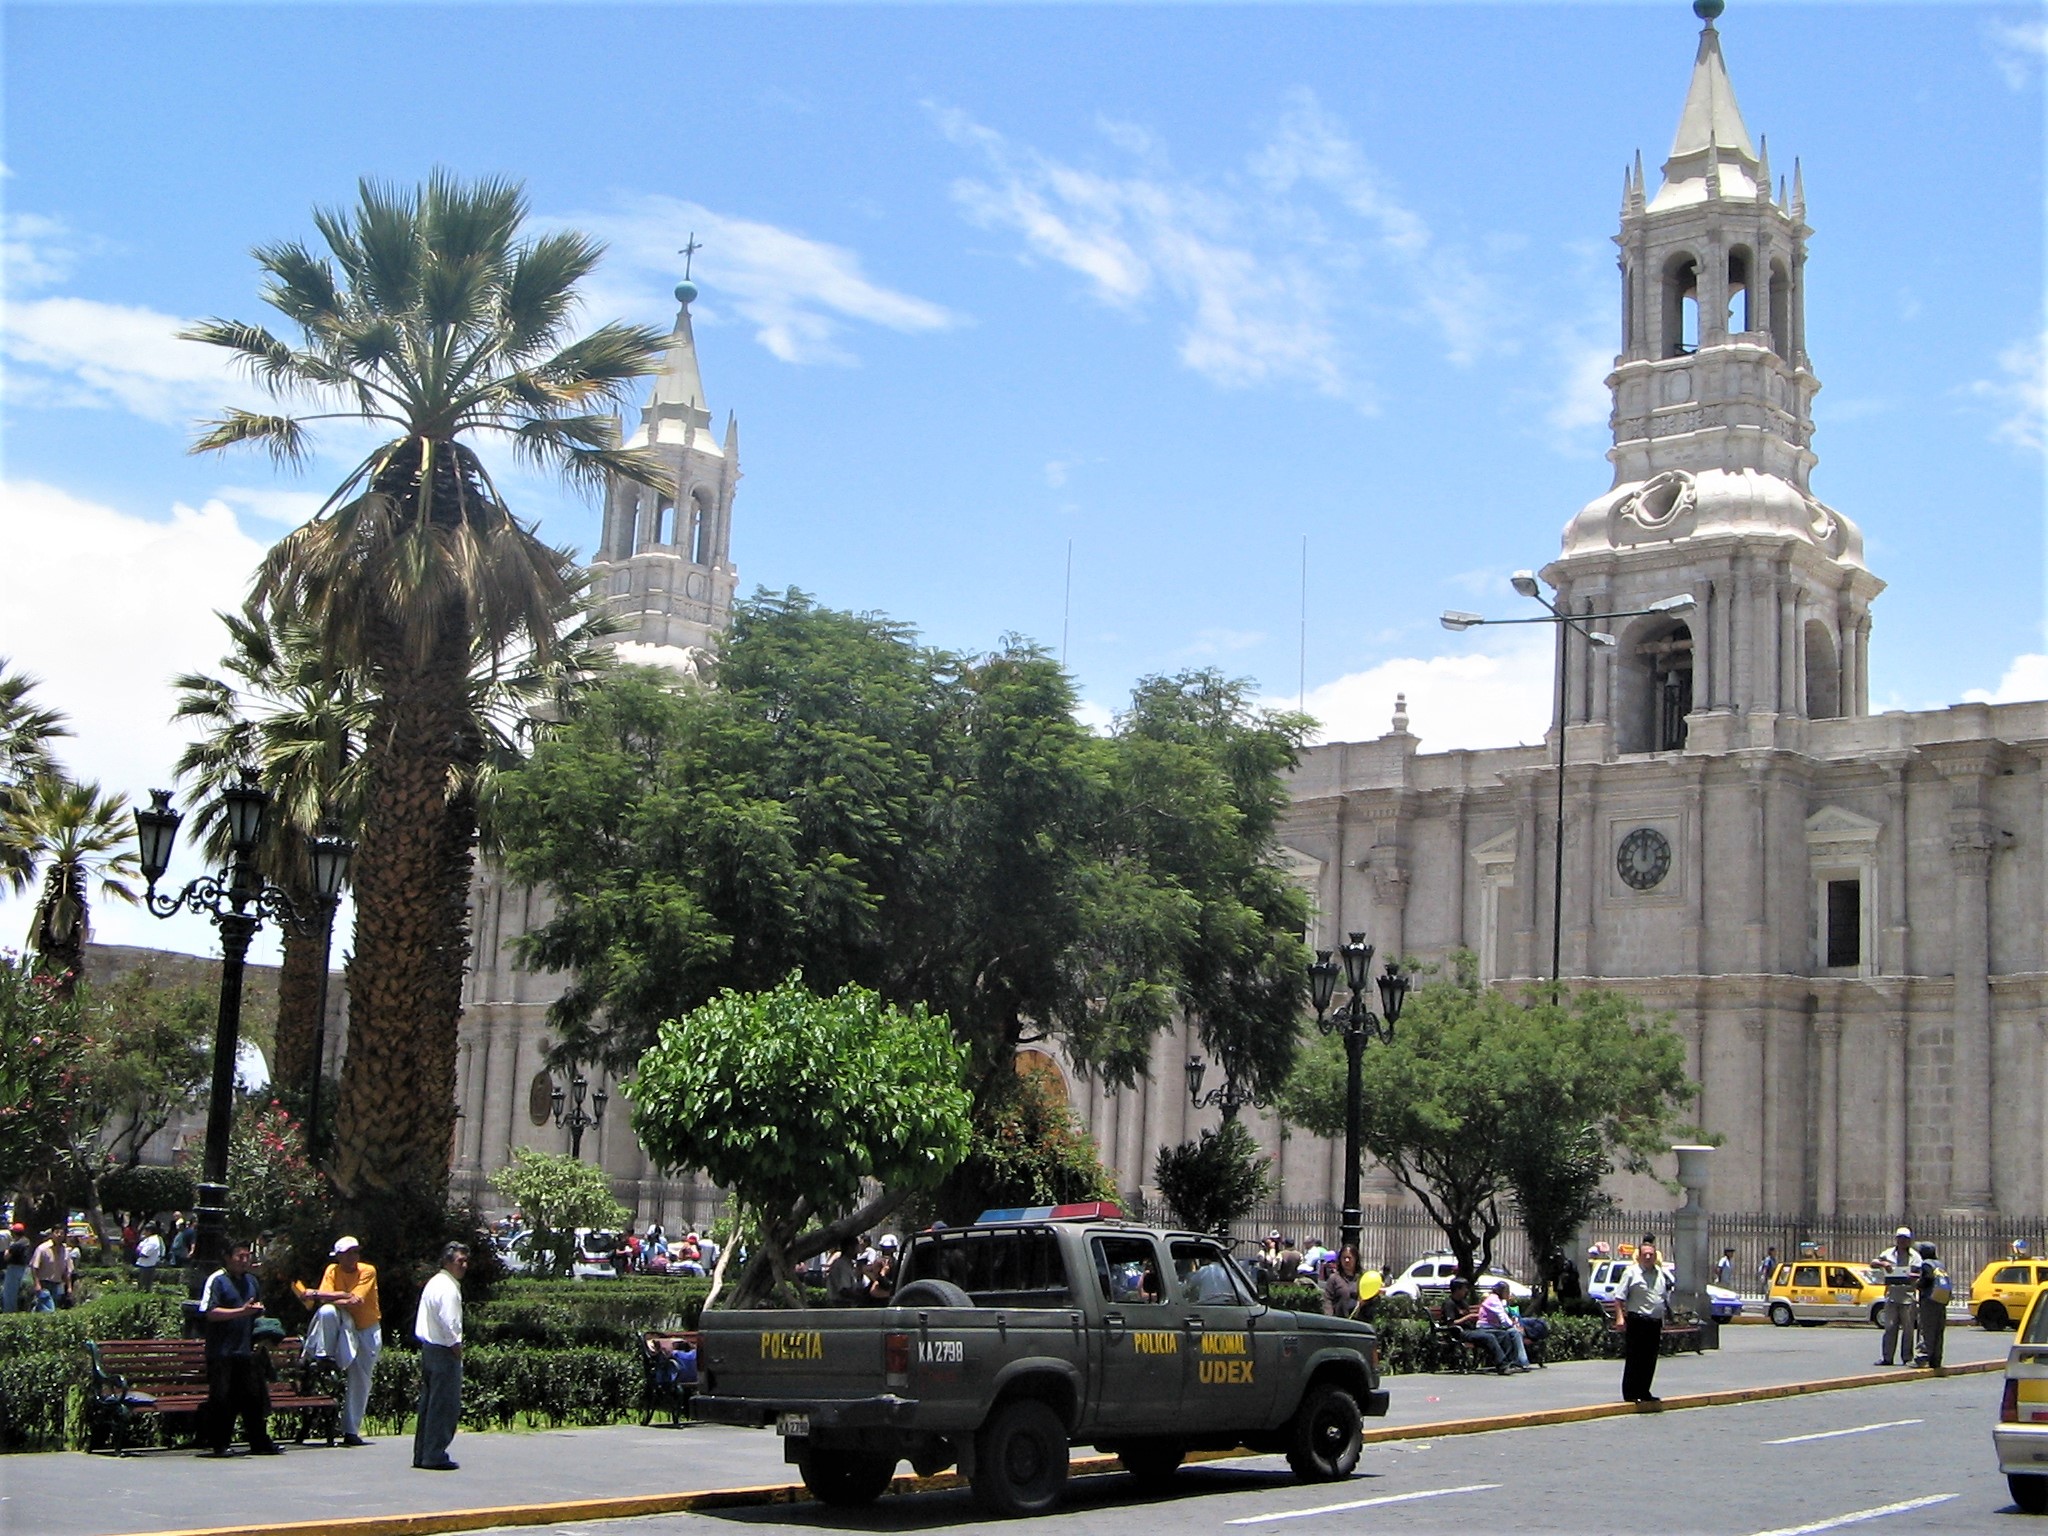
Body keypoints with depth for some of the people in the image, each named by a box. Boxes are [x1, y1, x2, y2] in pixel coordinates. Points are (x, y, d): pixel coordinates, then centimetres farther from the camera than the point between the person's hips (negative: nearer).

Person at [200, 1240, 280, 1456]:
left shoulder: (251, 1281, 18)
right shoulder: (216, 1280, -4)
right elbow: (210, 1313, -15)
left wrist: (257, 1310, 10)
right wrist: (241, 1311, -19)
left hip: (246, 1350, 6)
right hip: (222, 1352, -6)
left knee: (253, 1397, 5)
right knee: (221, 1398, -4)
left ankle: (260, 1442, 10)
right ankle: (218, 1445, 3)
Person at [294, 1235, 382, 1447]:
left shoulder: (368, 1271, -13)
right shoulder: (332, 1271, -5)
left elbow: (356, 1300, -25)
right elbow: (324, 1301, -15)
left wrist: (323, 1296, -27)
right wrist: (344, 1296, -32)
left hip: (367, 1329, -1)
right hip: (343, 1324, 1)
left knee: (361, 1380, -3)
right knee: (326, 1312, -32)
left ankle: (351, 1430, 5)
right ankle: (325, 1358, -16)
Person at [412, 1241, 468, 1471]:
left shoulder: (435, 1283, 18)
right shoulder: (448, 1288, -14)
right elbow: (448, 1322, -21)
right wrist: (456, 1346, -9)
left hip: (428, 1347, 10)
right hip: (444, 1351, -10)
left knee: (429, 1403, 13)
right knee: (445, 1405, -6)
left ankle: (422, 1455, 17)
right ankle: (435, 1456, -6)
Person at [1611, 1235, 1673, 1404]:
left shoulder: (1662, 1274, 14)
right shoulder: (1631, 1272, -4)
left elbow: (1665, 1299, 23)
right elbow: (1619, 1298, -7)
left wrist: (1663, 1323, 22)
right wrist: (1620, 1317, -17)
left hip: (1655, 1323, 6)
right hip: (1637, 1321, -6)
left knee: (1650, 1360, 10)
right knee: (1634, 1358, -4)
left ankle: (1644, 1392, 19)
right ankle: (1630, 1394, 0)